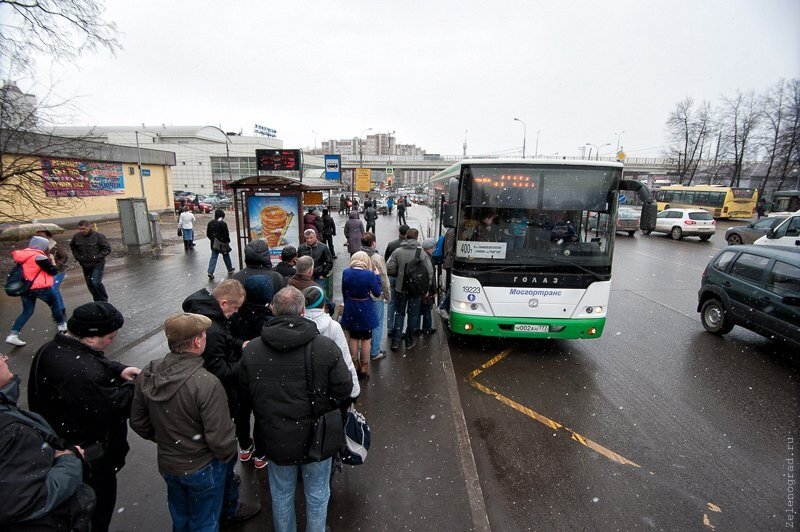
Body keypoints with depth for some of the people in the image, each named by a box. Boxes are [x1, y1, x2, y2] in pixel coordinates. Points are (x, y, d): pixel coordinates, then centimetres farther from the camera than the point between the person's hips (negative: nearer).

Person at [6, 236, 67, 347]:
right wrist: (52, 262, 8)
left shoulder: (22, 255, 6)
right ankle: (62, 325, 28)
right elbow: (54, 271, -12)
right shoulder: (39, 257, -16)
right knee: (54, 304, 17)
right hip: (40, 288, -6)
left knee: (27, 311, 13)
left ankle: (13, 335, 2)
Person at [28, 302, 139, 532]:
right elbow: (114, 407, -28)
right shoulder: (84, 374, -38)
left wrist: (119, 370, -8)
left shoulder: (52, 349, -6)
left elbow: (97, 363, 8)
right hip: (87, 454, -9)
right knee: (99, 505, 16)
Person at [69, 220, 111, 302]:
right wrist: (77, 257, 7)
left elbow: (107, 249, -10)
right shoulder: (76, 236, 0)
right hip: (85, 265, 5)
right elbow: (72, 247, 20)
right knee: (90, 284, 11)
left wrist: (97, 257, -17)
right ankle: (98, 302, 27)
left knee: (95, 282, -16)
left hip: (97, 264, -5)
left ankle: (104, 300, 2)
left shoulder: (98, 236, -14)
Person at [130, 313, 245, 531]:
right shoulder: (207, 383, -33)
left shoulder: (147, 375, -13)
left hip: (167, 465, 6)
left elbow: (138, 422, 1)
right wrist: (229, 455, -6)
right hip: (202, 468, -5)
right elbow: (220, 438, -28)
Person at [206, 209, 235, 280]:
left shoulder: (210, 223, 3)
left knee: (213, 257, 5)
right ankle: (230, 270, 26)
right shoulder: (223, 224, -17)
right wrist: (228, 241, 0)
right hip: (222, 243, -5)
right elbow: (226, 234, -16)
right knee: (226, 256, 12)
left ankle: (210, 272, -5)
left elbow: (208, 234, 10)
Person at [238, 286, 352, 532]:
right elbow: (344, 389, -16)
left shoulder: (250, 350, -15)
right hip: (316, 438, -2)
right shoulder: (325, 346, -24)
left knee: (281, 496, 27)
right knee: (317, 495, 22)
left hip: (274, 440, 2)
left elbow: (245, 396, -2)